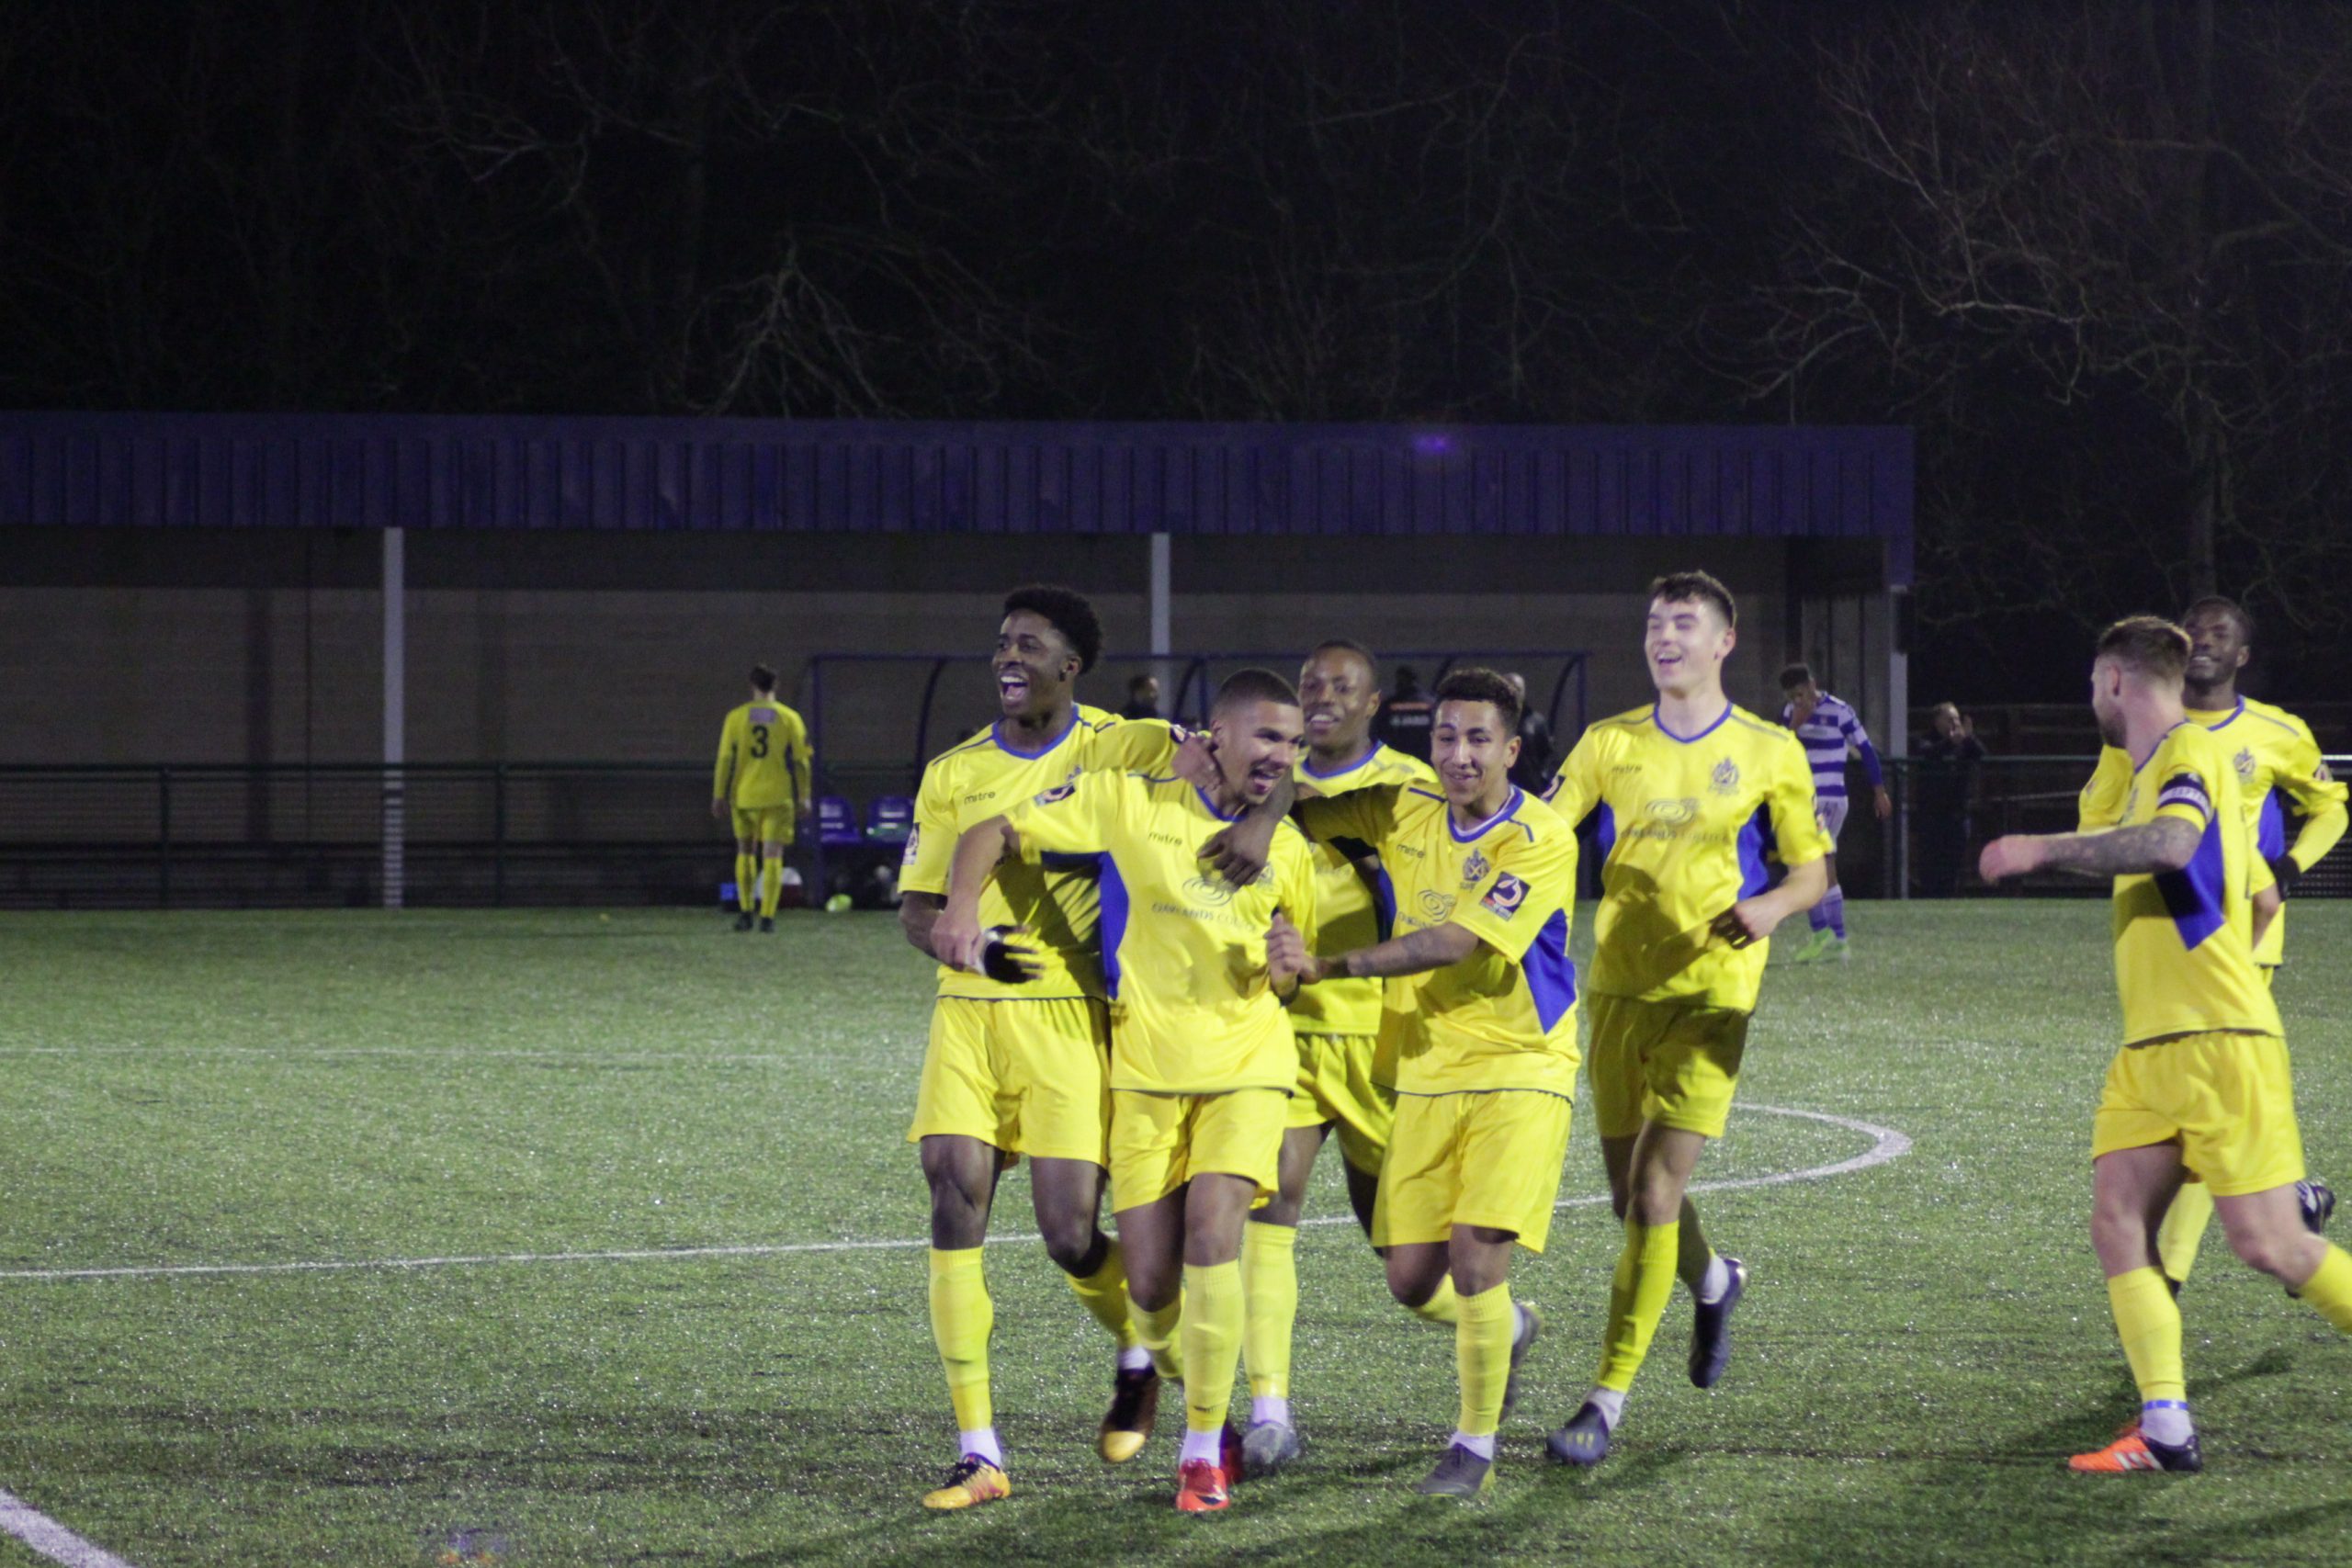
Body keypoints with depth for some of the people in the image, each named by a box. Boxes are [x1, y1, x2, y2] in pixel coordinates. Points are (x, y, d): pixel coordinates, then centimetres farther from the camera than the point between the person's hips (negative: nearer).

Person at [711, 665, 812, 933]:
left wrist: (719, 797, 4)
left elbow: (725, 760, 0)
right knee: (773, 855, -1)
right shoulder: (790, 719, 2)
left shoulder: (736, 717, 2)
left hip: (743, 797, 1)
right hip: (778, 797, -1)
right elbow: (802, 760, 2)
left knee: (745, 852, 17)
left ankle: (745, 911, 11)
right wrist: (803, 798, 8)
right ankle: (767, 917, -9)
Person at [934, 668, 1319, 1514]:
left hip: (1246, 1064, 1)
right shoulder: (1130, 804, -4)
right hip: (1145, 1069, -1)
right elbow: (993, 833, -2)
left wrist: (1286, 969, -5)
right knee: (1150, 1286, -2)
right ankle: (1211, 1416, 28)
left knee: (1212, 1227, -21)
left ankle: (1204, 1452, -12)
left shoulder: (1286, 847, 7)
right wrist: (963, 908, -21)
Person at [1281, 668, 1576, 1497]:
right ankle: (1508, 1328, 38)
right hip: (1426, 1072, 6)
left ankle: (1475, 1445, 2)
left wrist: (1328, 966, -30)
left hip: (1519, 1068, -5)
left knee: (1475, 1258, -16)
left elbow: (1457, 943, -25)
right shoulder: (1406, 813, 3)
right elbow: (1300, 813, 14)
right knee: (1412, 1281, 4)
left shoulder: (1540, 843, -16)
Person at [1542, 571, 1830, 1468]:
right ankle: (1714, 1284, 45)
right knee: (1632, 1197, 10)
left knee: (1654, 1195, -13)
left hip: (1709, 991, -3)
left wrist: (1768, 908, -13)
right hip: (1620, 988, 4)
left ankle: (1609, 1399, -10)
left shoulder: (1769, 753, 1)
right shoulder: (1611, 744, 7)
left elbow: (1810, 870, 7)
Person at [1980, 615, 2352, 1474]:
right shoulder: (2150, 772, 22)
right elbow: (2257, 895, 33)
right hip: (2148, 1048, 9)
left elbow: (2172, 844, -28)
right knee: (2117, 1224, -5)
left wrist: (2043, 849, -24)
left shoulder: (2191, 751, -7)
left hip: (2219, 1040, -9)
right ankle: (2165, 1427, -10)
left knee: (2268, 1243, -12)